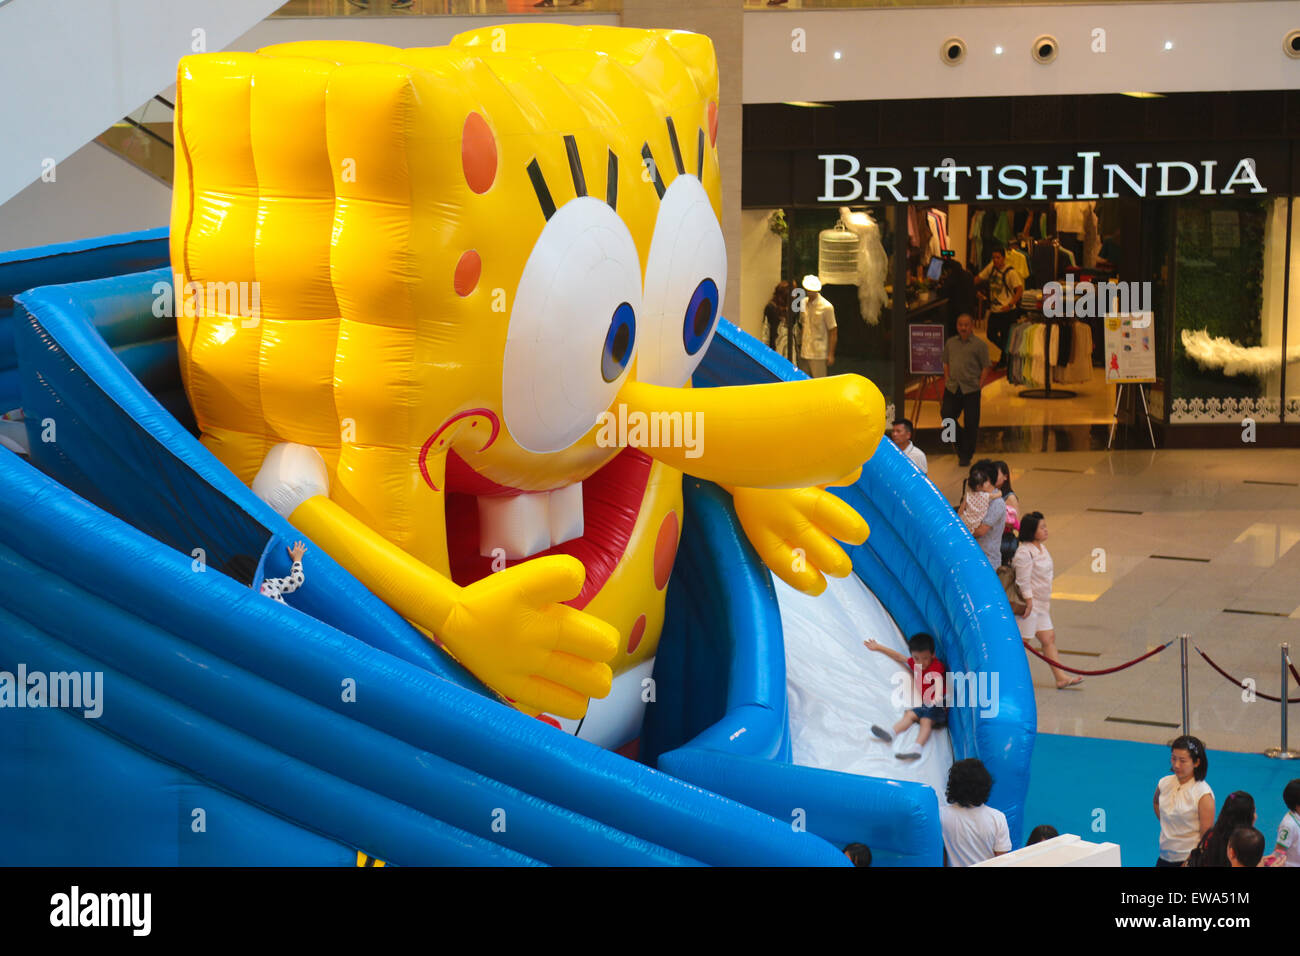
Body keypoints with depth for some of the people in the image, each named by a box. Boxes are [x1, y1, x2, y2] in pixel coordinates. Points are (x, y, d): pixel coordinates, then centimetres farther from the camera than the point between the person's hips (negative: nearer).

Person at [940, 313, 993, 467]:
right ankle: (961, 441, 20)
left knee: (970, 424, 0)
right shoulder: (950, 343, 13)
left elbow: (985, 367, -1)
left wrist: (979, 385, -8)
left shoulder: (980, 344, -1)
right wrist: (947, 381, 7)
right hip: (952, 389, 4)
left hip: (971, 389, -4)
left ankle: (966, 457, 11)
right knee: (946, 414, -5)